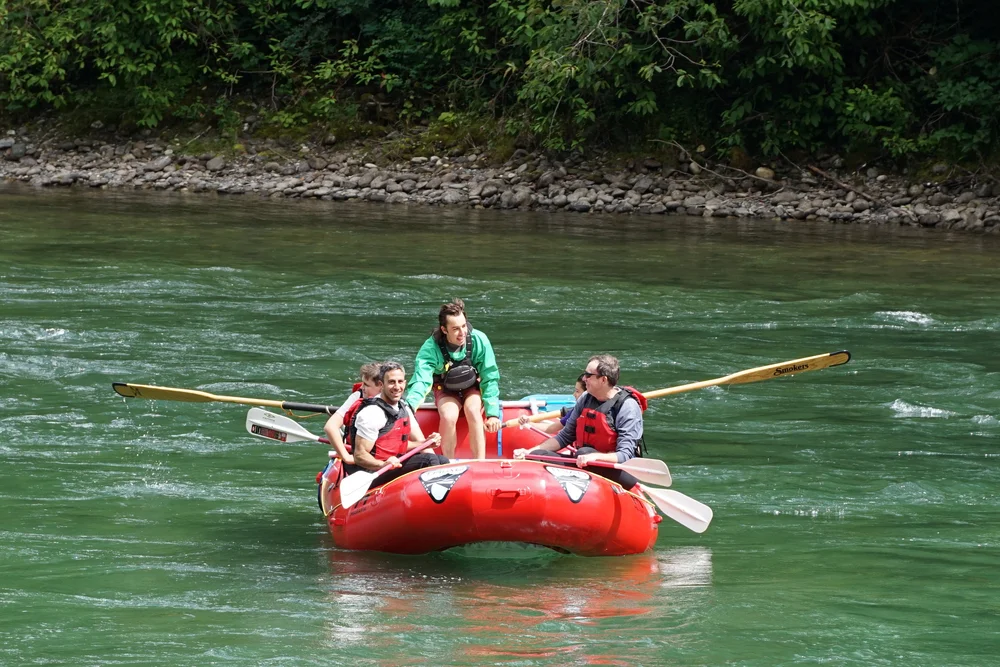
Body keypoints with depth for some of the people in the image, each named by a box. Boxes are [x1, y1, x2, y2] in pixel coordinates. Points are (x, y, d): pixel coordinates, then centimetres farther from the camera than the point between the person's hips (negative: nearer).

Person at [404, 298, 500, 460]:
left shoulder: (479, 340, -23)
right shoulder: (431, 348, -25)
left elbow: (490, 379, -15)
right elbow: (421, 380, -36)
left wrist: (493, 413, -19)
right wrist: (409, 406, -55)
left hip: (474, 388, 0)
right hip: (446, 391, 0)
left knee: (472, 410, -32)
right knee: (449, 416, -31)